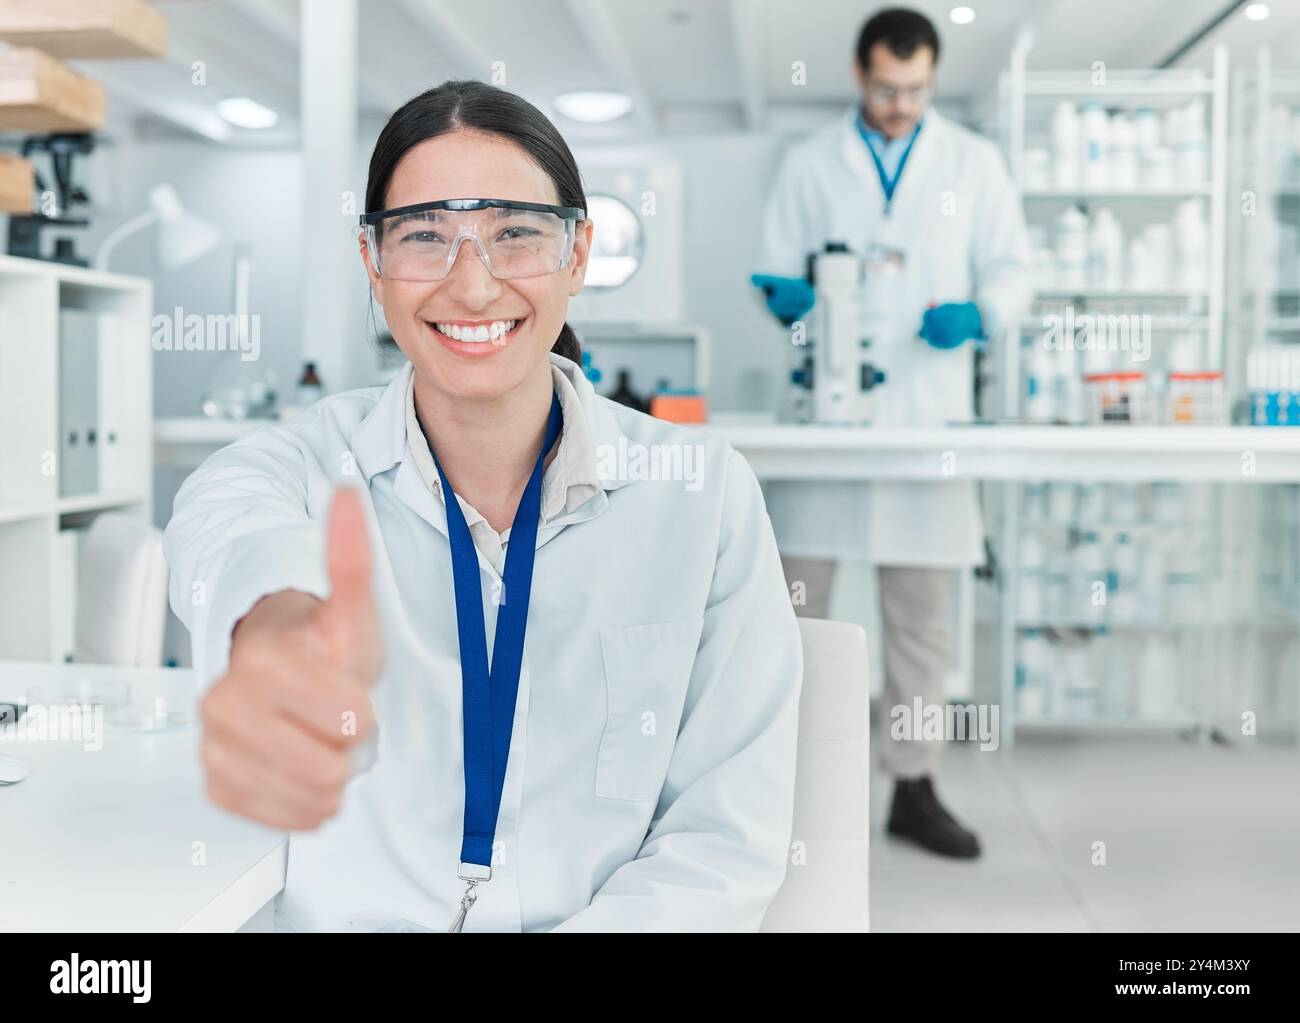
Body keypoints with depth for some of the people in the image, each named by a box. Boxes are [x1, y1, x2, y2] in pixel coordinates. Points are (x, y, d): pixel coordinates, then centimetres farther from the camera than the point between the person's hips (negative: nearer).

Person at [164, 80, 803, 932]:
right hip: (342, 917, 2)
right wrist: (280, 626, -51)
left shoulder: (705, 495, -5)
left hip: (606, 921, -1)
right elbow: (237, 536, -29)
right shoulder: (307, 467, -5)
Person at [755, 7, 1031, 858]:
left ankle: (914, 787, 17)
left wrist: (978, 315, -11)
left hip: (929, 406, 1)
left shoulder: (975, 163, 12)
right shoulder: (810, 164, 10)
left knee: (922, 612, 5)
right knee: (795, 596, -1)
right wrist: (789, 299, -12)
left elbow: (1012, 270, 10)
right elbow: (778, 271, 11)